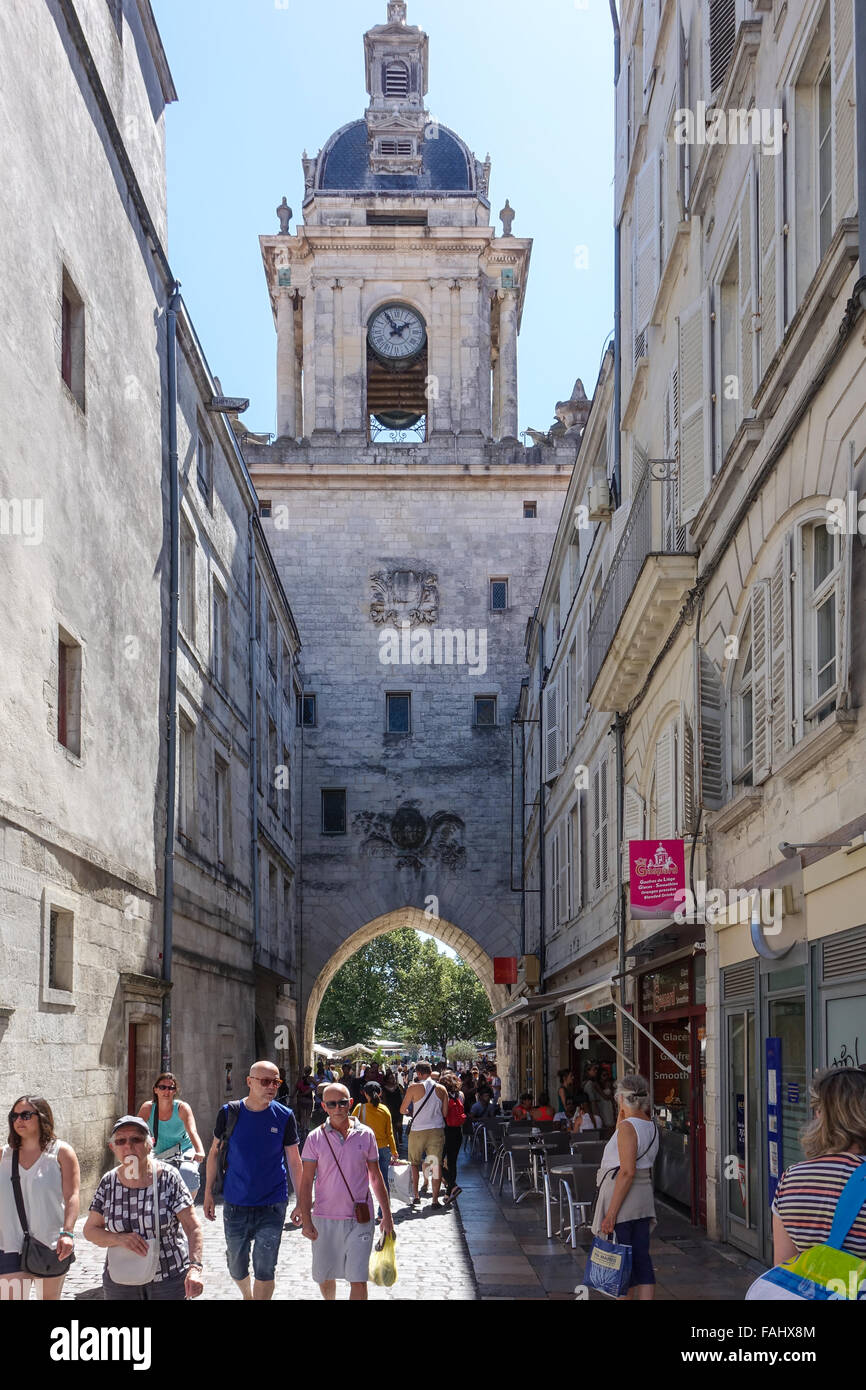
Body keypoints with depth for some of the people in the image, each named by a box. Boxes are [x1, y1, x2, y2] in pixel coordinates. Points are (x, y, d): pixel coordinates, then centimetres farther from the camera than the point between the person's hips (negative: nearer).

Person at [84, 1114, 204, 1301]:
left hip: (170, 1280, -2)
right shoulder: (109, 1183, -2)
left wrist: (194, 1268, -27)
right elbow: (90, 1230, 2)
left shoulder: (168, 1177, -10)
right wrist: (119, 1239, -18)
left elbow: (193, 1227, -12)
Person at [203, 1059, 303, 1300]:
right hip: (235, 1205, 1)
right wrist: (208, 1193, 5)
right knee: (236, 1265, 14)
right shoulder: (229, 1113, -3)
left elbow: (294, 1161, 3)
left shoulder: (284, 1117, -4)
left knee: (265, 1269, -3)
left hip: (272, 1206, -1)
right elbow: (215, 1153, 7)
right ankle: (247, 1296, 43)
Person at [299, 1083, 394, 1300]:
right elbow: (306, 1182, -3)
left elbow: (376, 1177, 9)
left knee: (358, 1280, -7)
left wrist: (387, 1215, 10)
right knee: (325, 1277, 15)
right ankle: (330, 1300, 43)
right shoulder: (315, 1138, -3)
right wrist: (306, 1220, -11)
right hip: (324, 1219, 1)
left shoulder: (365, 1135, 0)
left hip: (359, 1219, -1)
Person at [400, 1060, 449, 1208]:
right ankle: (435, 1199, 1)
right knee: (436, 1164, 4)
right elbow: (445, 1113, 6)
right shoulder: (441, 1089, 1)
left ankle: (415, 1194, 12)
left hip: (418, 1130, -1)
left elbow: (402, 1110, 0)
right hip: (437, 1129, 1)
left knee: (415, 1163, 16)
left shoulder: (414, 1088, -7)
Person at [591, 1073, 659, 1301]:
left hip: (622, 1197, -8)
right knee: (641, 1258, 9)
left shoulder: (627, 1127, -16)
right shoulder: (651, 1126, 9)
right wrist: (621, 1117, 18)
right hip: (644, 1197, 8)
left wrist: (611, 1213, -22)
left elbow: (627, 1172, -23)